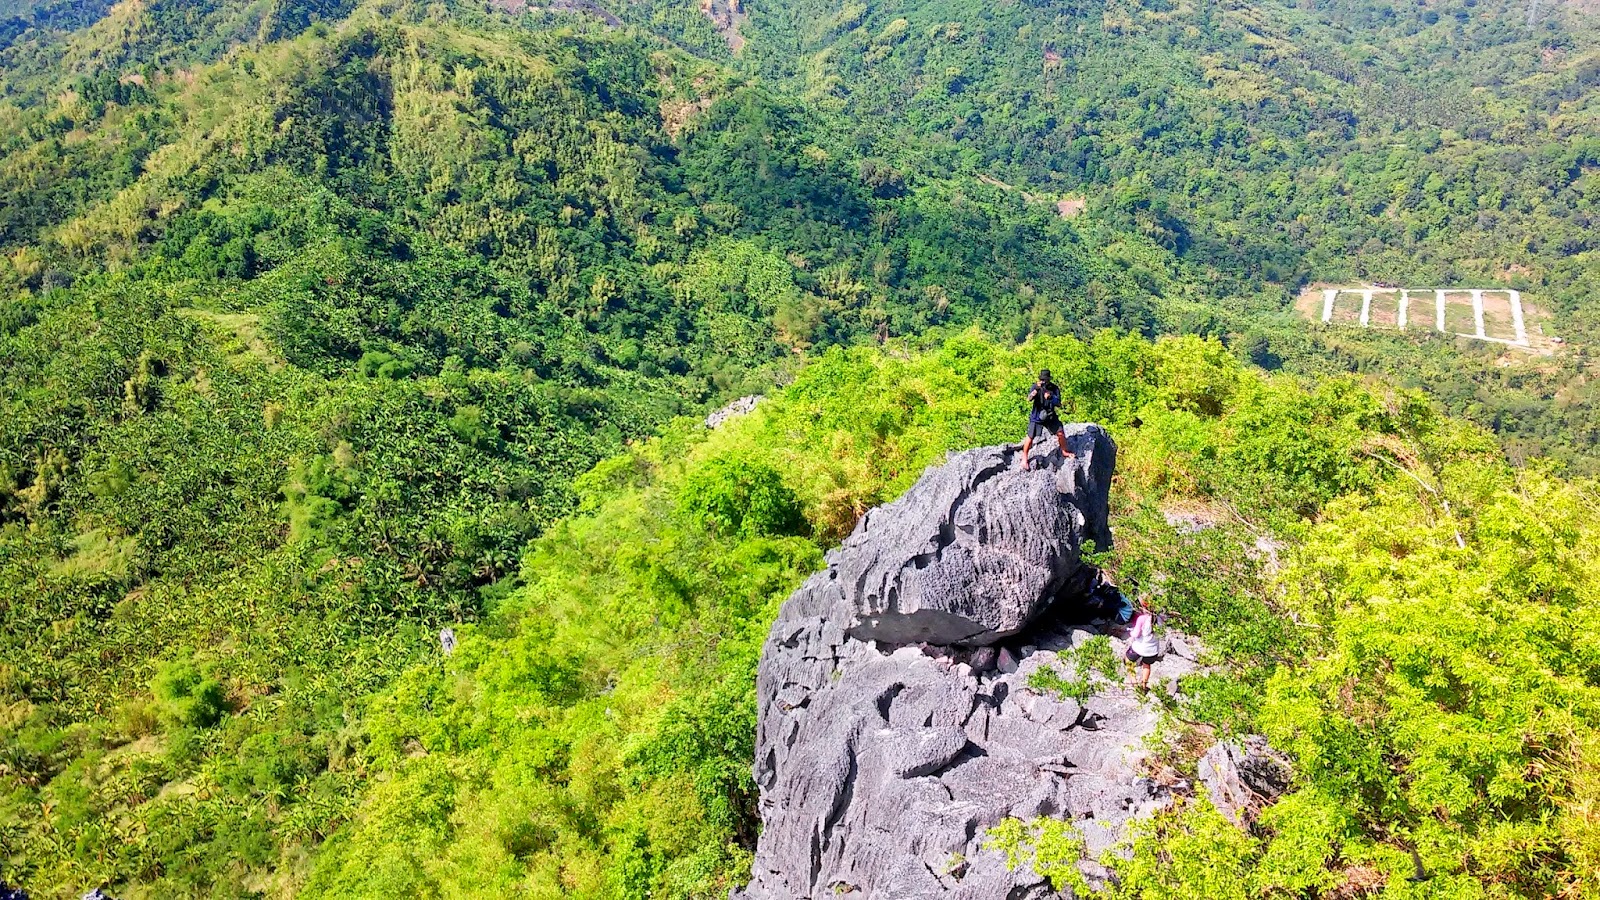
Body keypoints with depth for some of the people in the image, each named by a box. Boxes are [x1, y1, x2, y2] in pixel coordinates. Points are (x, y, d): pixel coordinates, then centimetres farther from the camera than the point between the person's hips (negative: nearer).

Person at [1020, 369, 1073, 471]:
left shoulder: (1054, 388, -8)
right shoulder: (1036, 386, -13)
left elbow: (1059, 405, -11)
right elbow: (1029, 399, -27)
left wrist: (1051, 397, -30)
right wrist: (1036, 389, -43)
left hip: (1050, 416, 2)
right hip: (1036, 417, -2)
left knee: (1061, 434, 0)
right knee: (1030, 438, -2)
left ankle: (1065, 453, 25)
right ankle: (1024, 459, 15)